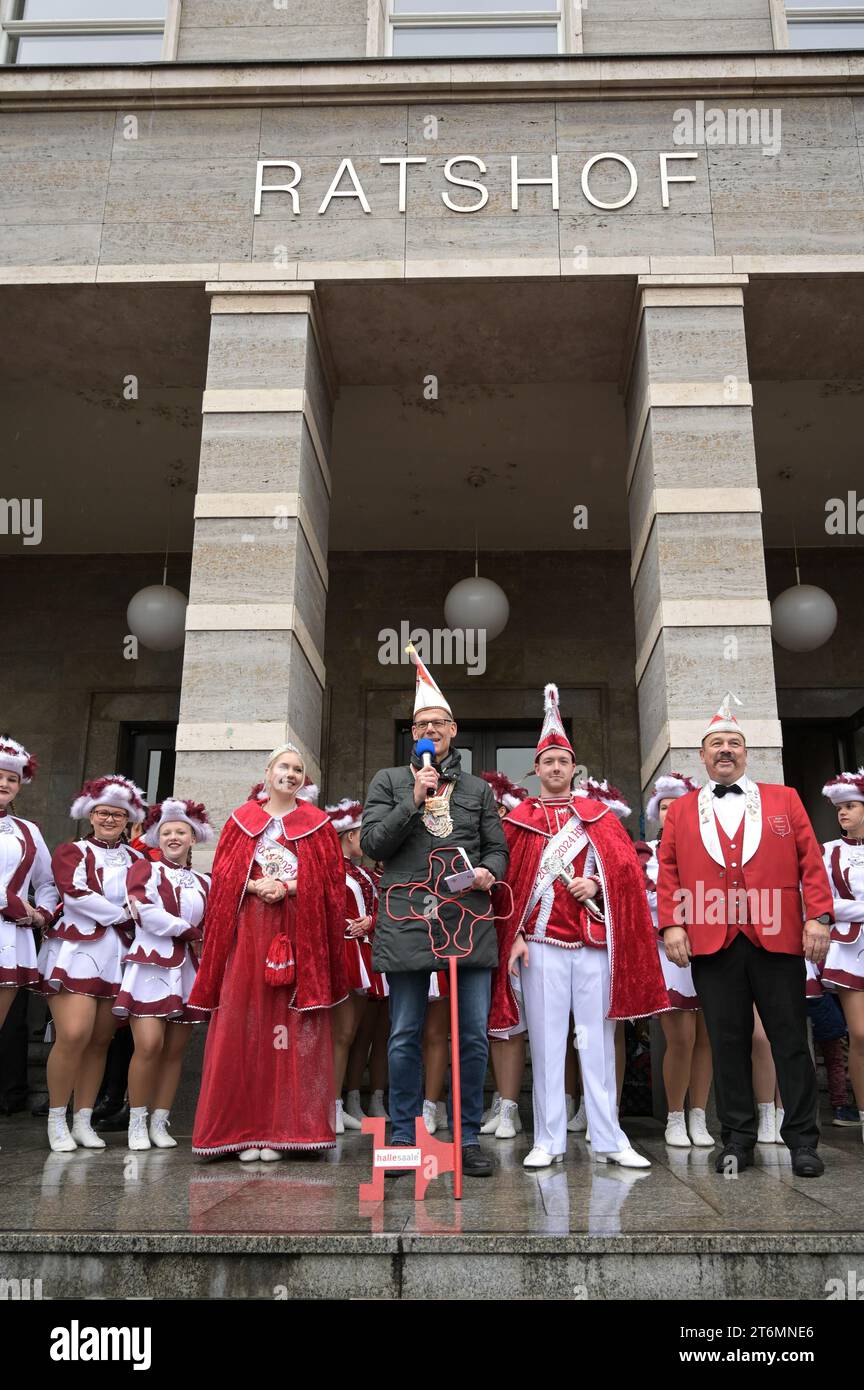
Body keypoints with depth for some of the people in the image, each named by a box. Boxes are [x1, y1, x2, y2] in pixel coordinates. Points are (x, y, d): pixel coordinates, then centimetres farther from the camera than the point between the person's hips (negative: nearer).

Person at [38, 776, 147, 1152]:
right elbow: (75, 892, -11)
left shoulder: (137, 859, 15)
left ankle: (82, 1122, 16)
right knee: (73, 1035, -15)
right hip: (77, 951, -4)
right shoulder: (71, 852, 4)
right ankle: (56, 1121, 2)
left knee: (100, 1041, 5)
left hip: (119, 957, 4)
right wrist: (122, 914, -8)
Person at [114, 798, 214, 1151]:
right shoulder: (144, 868, 5)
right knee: (149, 1044, -15)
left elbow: (210, 928, 10)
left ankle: (159, 1123, 13)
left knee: (175, 1050, 4)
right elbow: (144, 911, -10)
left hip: (188, 970, 4)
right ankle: (136, 1123, 0)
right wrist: (189, 932, -7)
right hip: (152, 965, -4)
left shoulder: (203, 882, 16)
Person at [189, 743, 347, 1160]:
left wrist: (288, 887, -12)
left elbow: (329, 877, 2)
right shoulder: (242, 820, 13)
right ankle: (244, 1129, 2)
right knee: (243, 1024, -3)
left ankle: (280, 1129, 0)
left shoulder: (317, 823, 11)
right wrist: (255, 885, -12)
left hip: (299, 934, -1)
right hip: (249, 931, 1)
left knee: (291, 1028, -4)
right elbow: (223, 872, 6)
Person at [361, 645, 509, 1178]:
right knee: (405, 1037, 6)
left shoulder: (478, 789, 17)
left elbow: (497, 847, 16)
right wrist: (414, 799, -7)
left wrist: (489, 872, -6)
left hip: (470, 922, 2)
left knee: (474, 1036, 4)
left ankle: (469, 1139, 17)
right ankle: (404, 1138, 19)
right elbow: (372, 842, 1)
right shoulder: (389, 781, 11)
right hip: (408, 920, -1)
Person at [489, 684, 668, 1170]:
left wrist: (598, 883, -13)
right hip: (541, 943, -1)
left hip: (595, 940, 1)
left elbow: (628, 868, 6)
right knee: (547, 1040, 2)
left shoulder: (600, 815, 12)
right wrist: (514, 937, -7)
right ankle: (549, 1141, 10)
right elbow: (509, 882, 3)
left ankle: (609, 1139, 12)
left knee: (597, 1038, 4)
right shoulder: (518, 820, 8)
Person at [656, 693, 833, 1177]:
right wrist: (671, 925, -2)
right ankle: (738, 1138, 16)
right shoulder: (681, 811, 13)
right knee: (728, 1042, 5)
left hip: (778, 938, 0)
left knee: (791, 1039, 5)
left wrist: (819, 916, -6)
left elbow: (811, 862, 5)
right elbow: (668, 873, 8)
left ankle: (803, 1139, 16)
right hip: (711, 942, 1)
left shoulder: (784, 800, 11)